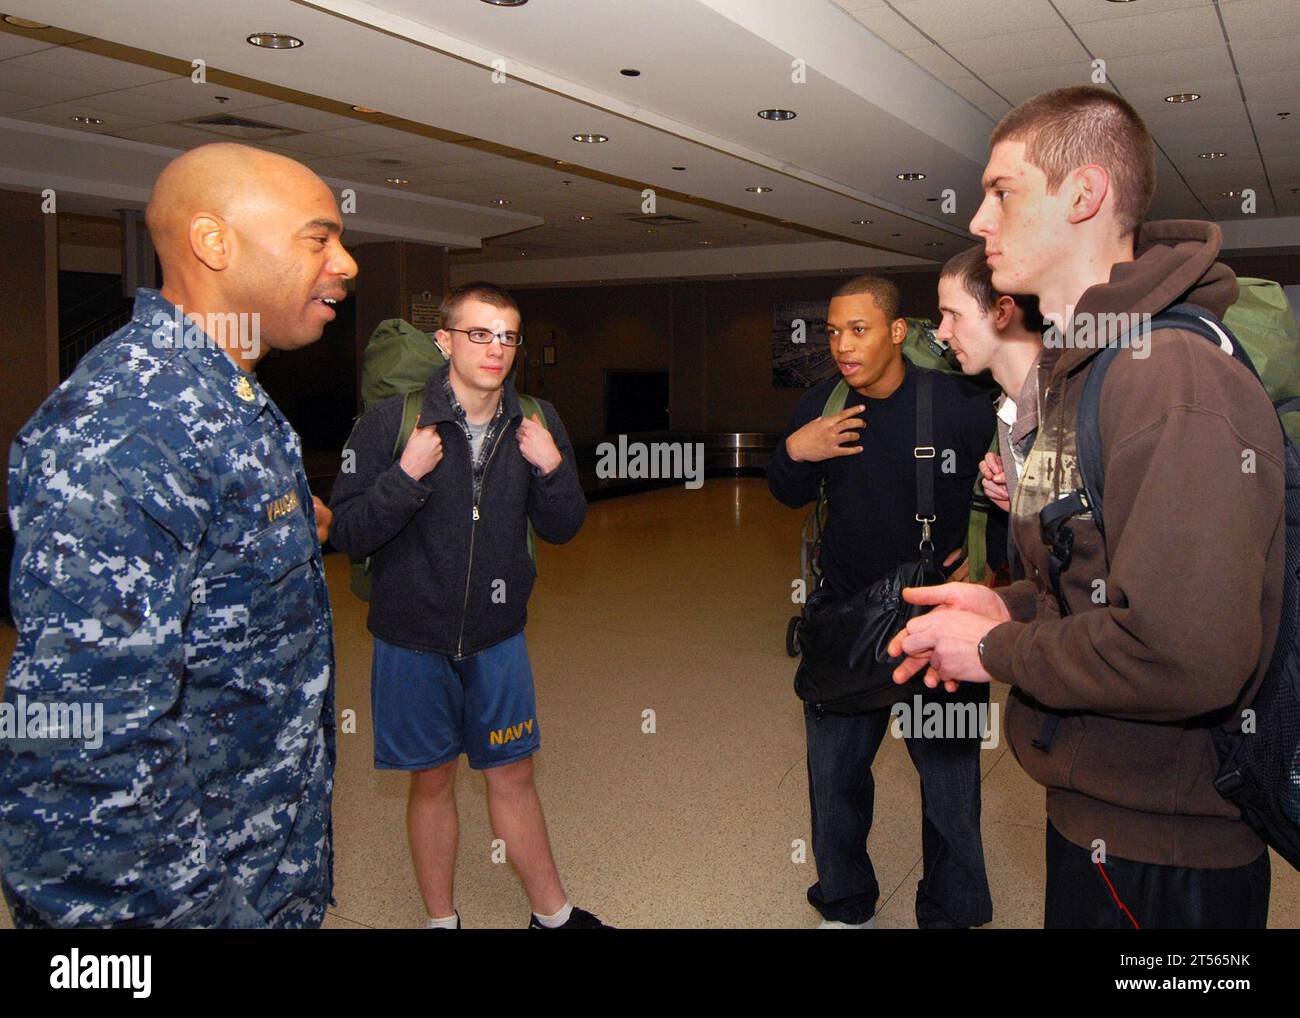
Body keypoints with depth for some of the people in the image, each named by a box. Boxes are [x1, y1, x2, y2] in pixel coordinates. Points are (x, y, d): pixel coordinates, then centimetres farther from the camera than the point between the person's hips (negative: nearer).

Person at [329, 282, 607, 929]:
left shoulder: (534, 421, -3)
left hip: (497, 636, 2)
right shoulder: (393, 421, -13)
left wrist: (553, 468, -15)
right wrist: (406, 476, -27)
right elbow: (347, 535, -14)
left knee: (512, 776, 14)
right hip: (415, 638, -2)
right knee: (432, 781, 13)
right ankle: (441, 917, 34)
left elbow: (561, 529, 2)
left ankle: (552, 913, 33)